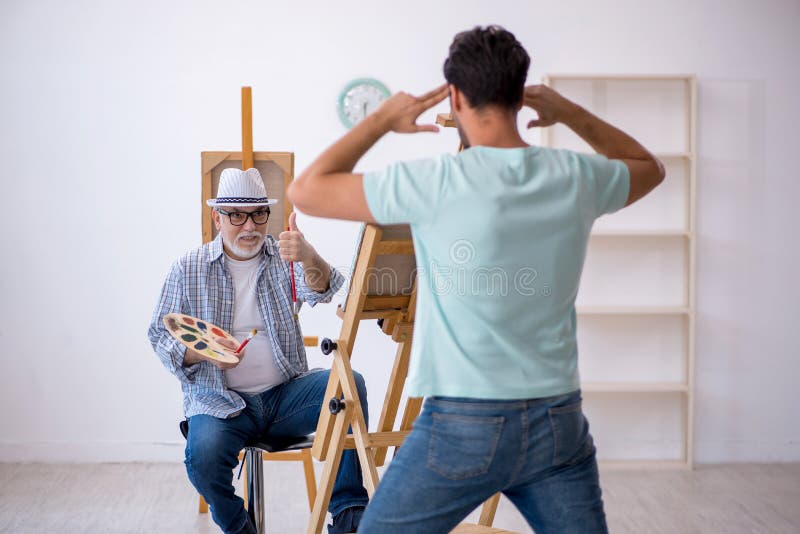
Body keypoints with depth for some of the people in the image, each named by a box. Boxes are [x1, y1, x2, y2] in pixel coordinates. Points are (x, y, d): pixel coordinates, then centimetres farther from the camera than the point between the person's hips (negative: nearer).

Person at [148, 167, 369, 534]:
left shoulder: (284, 258, 5)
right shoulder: (188, 269, 5)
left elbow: (319, 290, -17)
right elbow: (160, 335, 5)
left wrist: (309, 259, -41)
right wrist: (201, 353, -17)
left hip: (285, 393, 1)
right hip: (221, 401, -1)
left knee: (350, 384, -25)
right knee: (203, 456, -31)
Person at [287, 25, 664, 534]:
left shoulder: (437, 182, -14)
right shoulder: (577, 179, 0)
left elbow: (307, 191, -4)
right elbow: (650, 167, 23)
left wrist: (380, 120, 6)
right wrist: (571, 113, 22)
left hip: (463, 425, -3)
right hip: (559, 423, 4)